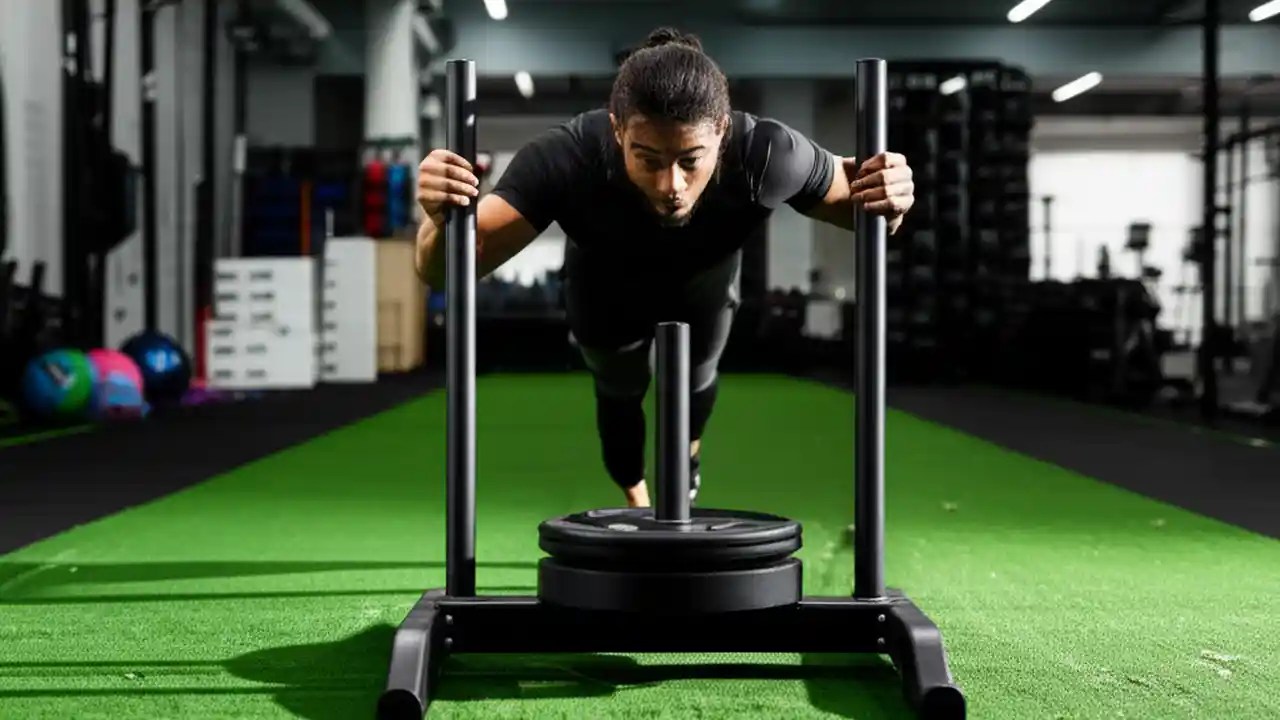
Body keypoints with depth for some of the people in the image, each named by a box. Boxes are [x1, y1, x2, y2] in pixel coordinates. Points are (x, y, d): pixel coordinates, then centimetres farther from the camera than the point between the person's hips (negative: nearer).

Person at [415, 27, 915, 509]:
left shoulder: (766, 157, -44)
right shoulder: (567, 160, -46)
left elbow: (856, 201, -23)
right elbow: (443, 271, -41)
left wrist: (887, 205, -47)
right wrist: (444, 219, -64)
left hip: (703, 279, 1)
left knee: (696, 377, 26)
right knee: (619, 391, 19)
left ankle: (687, 445, 63)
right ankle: (637, 504, 52)